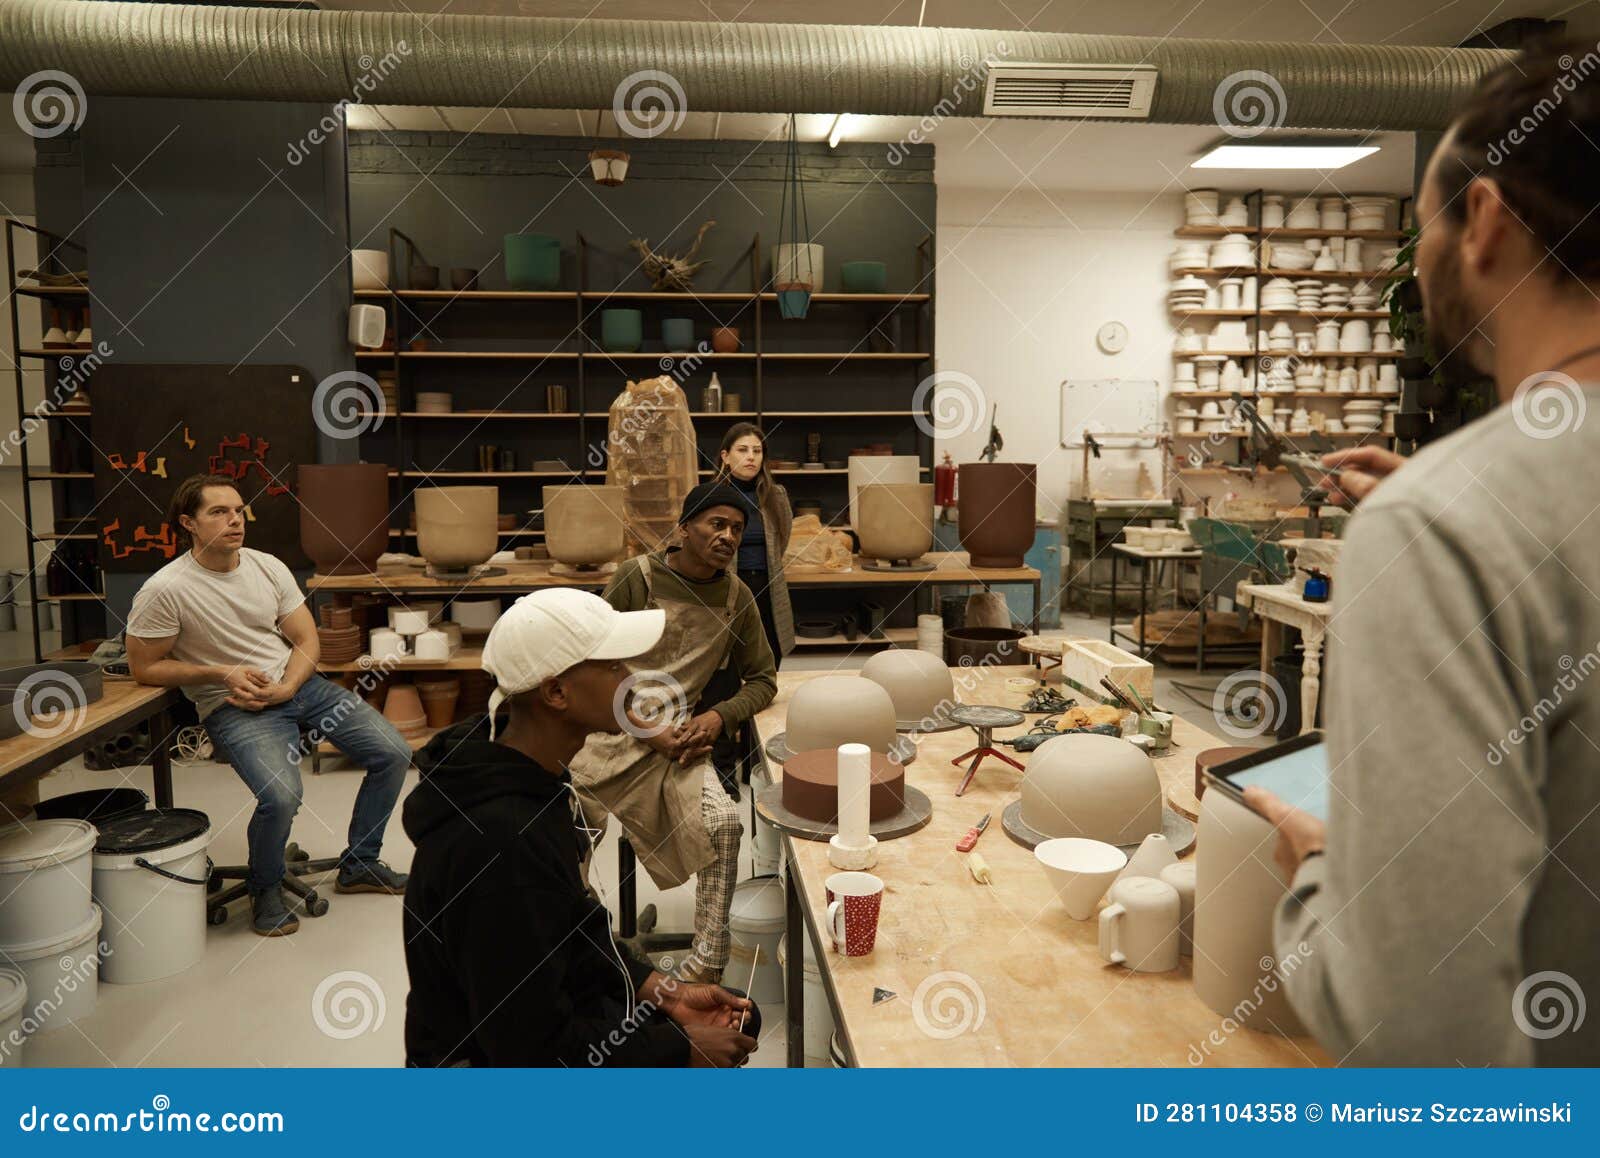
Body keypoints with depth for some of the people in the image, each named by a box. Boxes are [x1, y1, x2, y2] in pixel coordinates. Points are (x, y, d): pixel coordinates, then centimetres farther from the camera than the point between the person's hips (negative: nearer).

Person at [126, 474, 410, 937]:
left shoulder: (268, 567, 2)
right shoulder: (164, 591, -12)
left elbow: (307, 640, 6)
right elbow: (144, 667, -4)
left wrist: (285, 689, -12)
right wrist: (222, 674, -14)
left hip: (297, 684, 6)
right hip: (233, 706, -5)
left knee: (394, 753, -4)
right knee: (281, 795, -31)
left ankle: (358, 865, 16)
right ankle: (265, 889, 3)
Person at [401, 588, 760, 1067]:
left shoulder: (531, 777, -2)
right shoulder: (502, 842, -32)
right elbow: (529, 1048, -26)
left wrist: (662, 991, 1)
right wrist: (681, 1048, -17)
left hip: (551, 1015, 9)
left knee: (741, 1018, 14)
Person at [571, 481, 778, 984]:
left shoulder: (737, 596, 6)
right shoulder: (638, 576, -4)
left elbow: (762, 679, 15)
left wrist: (718, 717, -6)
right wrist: (646, 730, -14)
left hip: (678, 736, 2)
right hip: (610, 729, -2)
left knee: (723, 822, -24)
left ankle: (704, 969, -13)